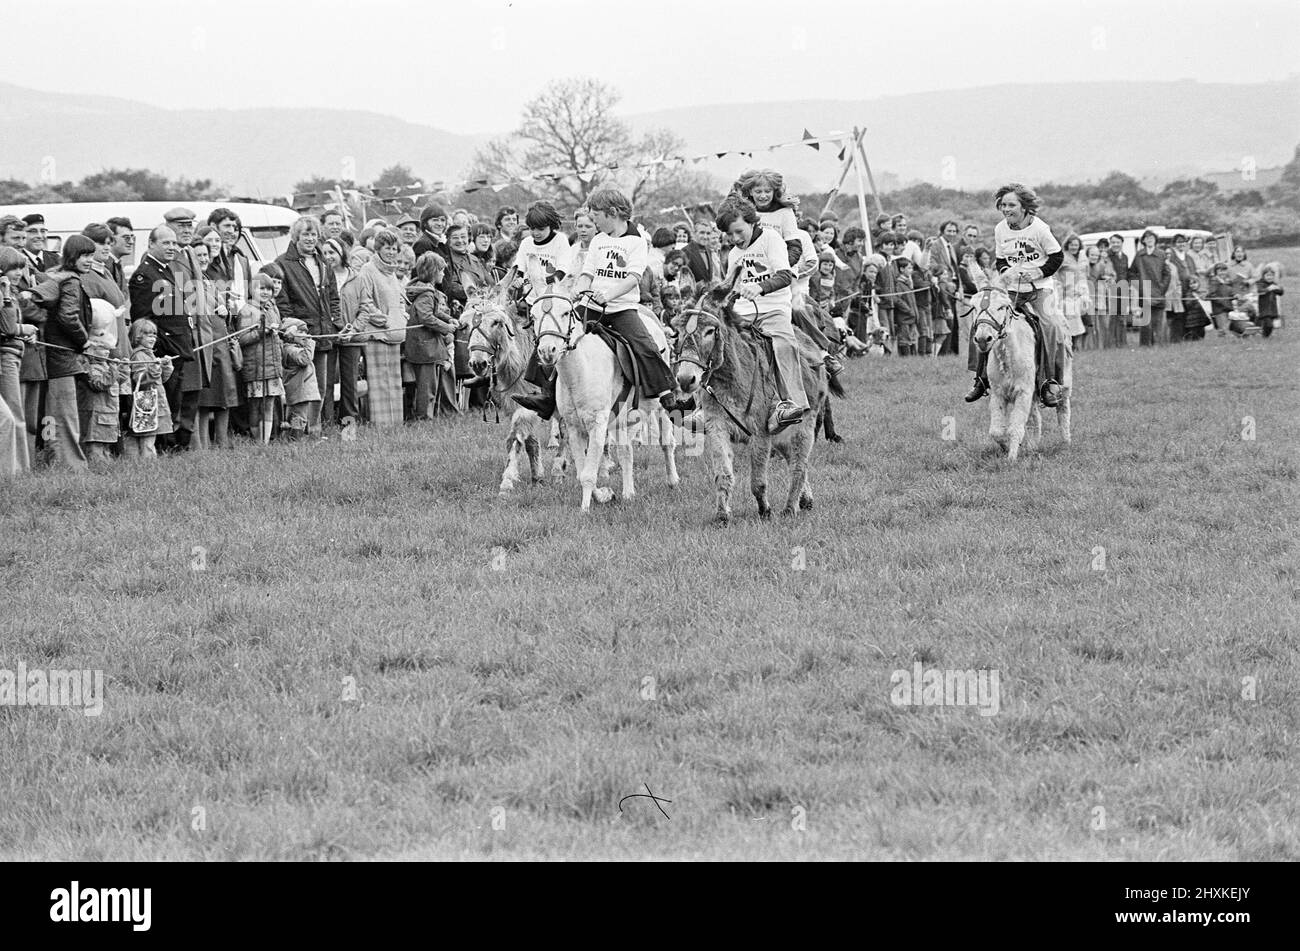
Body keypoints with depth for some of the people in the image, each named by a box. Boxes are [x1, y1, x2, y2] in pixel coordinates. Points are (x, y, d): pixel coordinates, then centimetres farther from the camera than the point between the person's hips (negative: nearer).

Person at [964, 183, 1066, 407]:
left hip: (1039, 288, -4)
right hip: (1010, 288, 4)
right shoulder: (1000, 229, 3)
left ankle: (1051, 382, -15)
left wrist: (1038, 272, -16)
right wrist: (1005, 271, -8)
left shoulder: (1039, 228, -10)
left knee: (1052, 326, -26)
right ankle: (982, 378, 5)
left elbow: (1057, 256, -3)